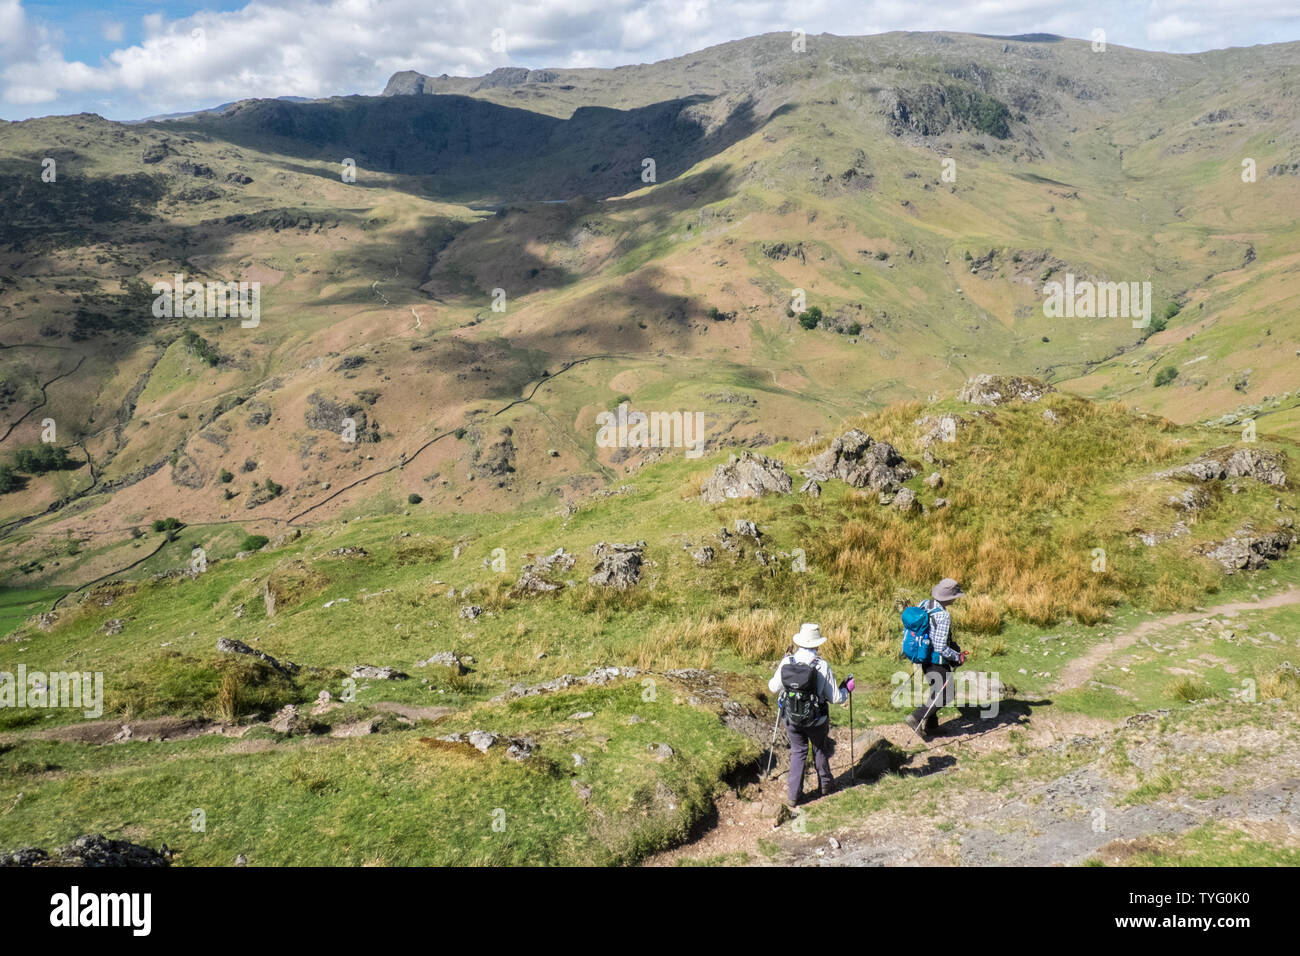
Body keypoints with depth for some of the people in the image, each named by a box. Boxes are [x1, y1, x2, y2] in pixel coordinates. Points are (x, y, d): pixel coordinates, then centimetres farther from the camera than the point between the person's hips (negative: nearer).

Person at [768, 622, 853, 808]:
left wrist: (771, 680, 23)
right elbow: (835, 698, -11)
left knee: (797, 752, 17)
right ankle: (825, 785, 41)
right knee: (820, 750, 23)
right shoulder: (822, 666, -18)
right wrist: (846, 689, 9)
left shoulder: (786, 662, -12)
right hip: (816, 719, -2)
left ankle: (793, 796, 15)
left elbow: (774, 688, 1)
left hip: (792, 718, 2)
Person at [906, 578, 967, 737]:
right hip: (937, 661, -9)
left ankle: (931, 727, 28)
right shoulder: (943, 616, -26)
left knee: (935, 690, 23)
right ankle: (916, 717, -2)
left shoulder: (924, 604, -1)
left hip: (924, 656, 9)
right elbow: (940, 647, -28)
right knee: (947, 694, 5)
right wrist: (958, 657, -13)